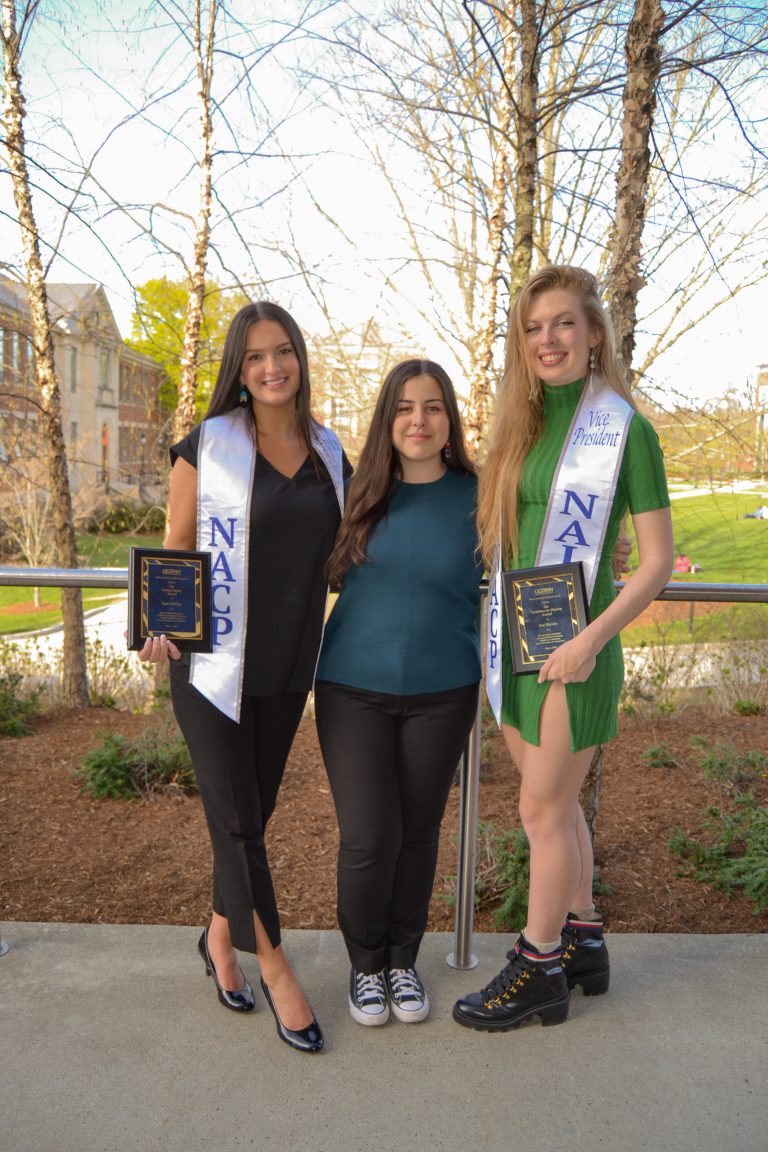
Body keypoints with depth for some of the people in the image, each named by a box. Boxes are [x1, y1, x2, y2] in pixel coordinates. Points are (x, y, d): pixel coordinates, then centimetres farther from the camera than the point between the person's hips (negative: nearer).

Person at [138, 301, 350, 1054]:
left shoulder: (328, 452, 8)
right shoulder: (208, 445, -6)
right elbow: (173, 552, -3)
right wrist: (162, 626, -17)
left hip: (288, 666, 5)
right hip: (212, 661, -4)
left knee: (254, 810, 15)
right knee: (236, 817, 1)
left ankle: (219, 938, 38)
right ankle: (275, 970, 20)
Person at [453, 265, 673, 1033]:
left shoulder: (624, 428, -9)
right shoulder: (522, 424, 9)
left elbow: (658, 559, -10)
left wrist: (592, 638, -19)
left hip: (572, 646, -6)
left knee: (543, 809, 5)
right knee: (555, 801, 17)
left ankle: (538, 970, 24)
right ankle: (583, 943, 36)